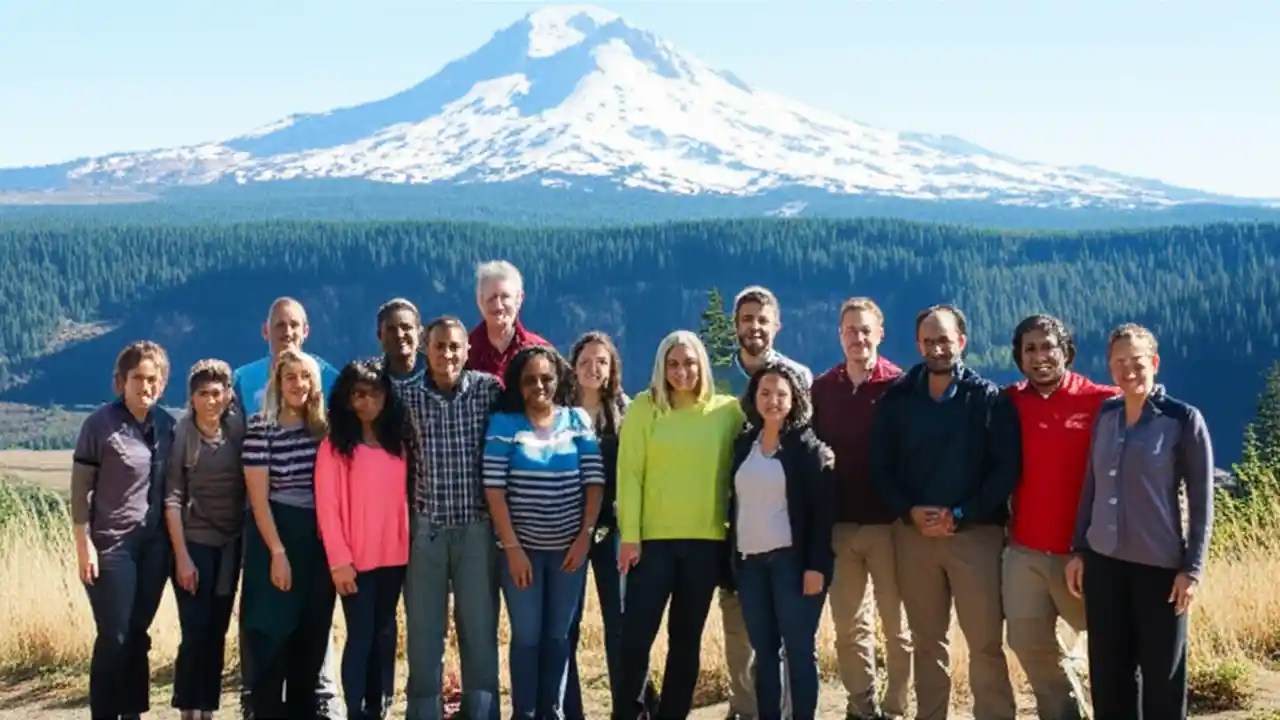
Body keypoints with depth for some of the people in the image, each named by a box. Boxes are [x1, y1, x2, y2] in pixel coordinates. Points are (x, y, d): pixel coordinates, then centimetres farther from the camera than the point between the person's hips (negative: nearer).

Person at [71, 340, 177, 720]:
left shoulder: (166, 424, 5)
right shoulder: (100, 424, -9)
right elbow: (80, 488, -8)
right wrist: (84, 545, -12)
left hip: (153, 545, 4)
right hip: (111, 545, -4)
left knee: (138, 636, 9)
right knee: (114, 638, -2)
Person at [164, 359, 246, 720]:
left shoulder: (238, 428, 2)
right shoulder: (181, 433, -8)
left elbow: (249, 483, 7)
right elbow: (172, 497, -9)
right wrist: (181, 555, -13)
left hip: (230, 543, 4)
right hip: (194, 541, -4)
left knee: (217, 632, 7)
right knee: (196, 632, -7)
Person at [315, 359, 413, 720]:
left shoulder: (398, 443, 9)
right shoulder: (334, 446, -5)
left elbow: (404, 498, 10)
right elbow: (327, 506, -8)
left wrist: (409, 546, 2)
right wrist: (339, 559, -13)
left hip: (394, 556, 4)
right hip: (354, 559, -4)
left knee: (384, 635, 9)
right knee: (361, 636, -3)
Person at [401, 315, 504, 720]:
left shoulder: (487, 390, -2)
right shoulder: (406, 397, 0)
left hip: (477, 528, -1)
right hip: (425, 529, 1)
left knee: (479, 625, 7)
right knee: (422, 628, 8)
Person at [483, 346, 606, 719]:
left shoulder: (578, 420, 2)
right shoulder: (503, 423, -4)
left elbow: (594, 481, 1)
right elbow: (493, 488, -9)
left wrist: (585, 536, -7)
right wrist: (511, 546, -13)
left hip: (569, 547, 2)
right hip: (522, 548, -2)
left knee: (559, 635, 8)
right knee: (527, 636, 1)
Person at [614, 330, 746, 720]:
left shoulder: (728, 411, 4)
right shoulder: (645, 407, 0)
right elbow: (629, 473, -3)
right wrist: (629, 534, -9)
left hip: (707, 540, 2)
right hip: (653, 537, -2)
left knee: (687, 637, 10)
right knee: (637, 634, -4)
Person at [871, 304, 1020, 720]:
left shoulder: (990, 399, -1)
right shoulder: (898, 398, 6)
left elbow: (1007, 468, -6)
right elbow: (881, 467, 5)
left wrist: (960, 515, -14)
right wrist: (910, 512, -10)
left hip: (976, 532, -3)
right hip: (914, 533, 3)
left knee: (986, 642, -2)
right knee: (926, 639, 11)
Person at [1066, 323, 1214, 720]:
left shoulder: (1183, 419, -6)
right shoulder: (1105, 415, 6)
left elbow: (1201, 499, -5)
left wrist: (1193, 567, -9)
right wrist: (1078, 550, 11)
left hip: (1160, 566, -4)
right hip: (1103, 561, 4)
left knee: (1162, 675, 4)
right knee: (1108, 673, 9)